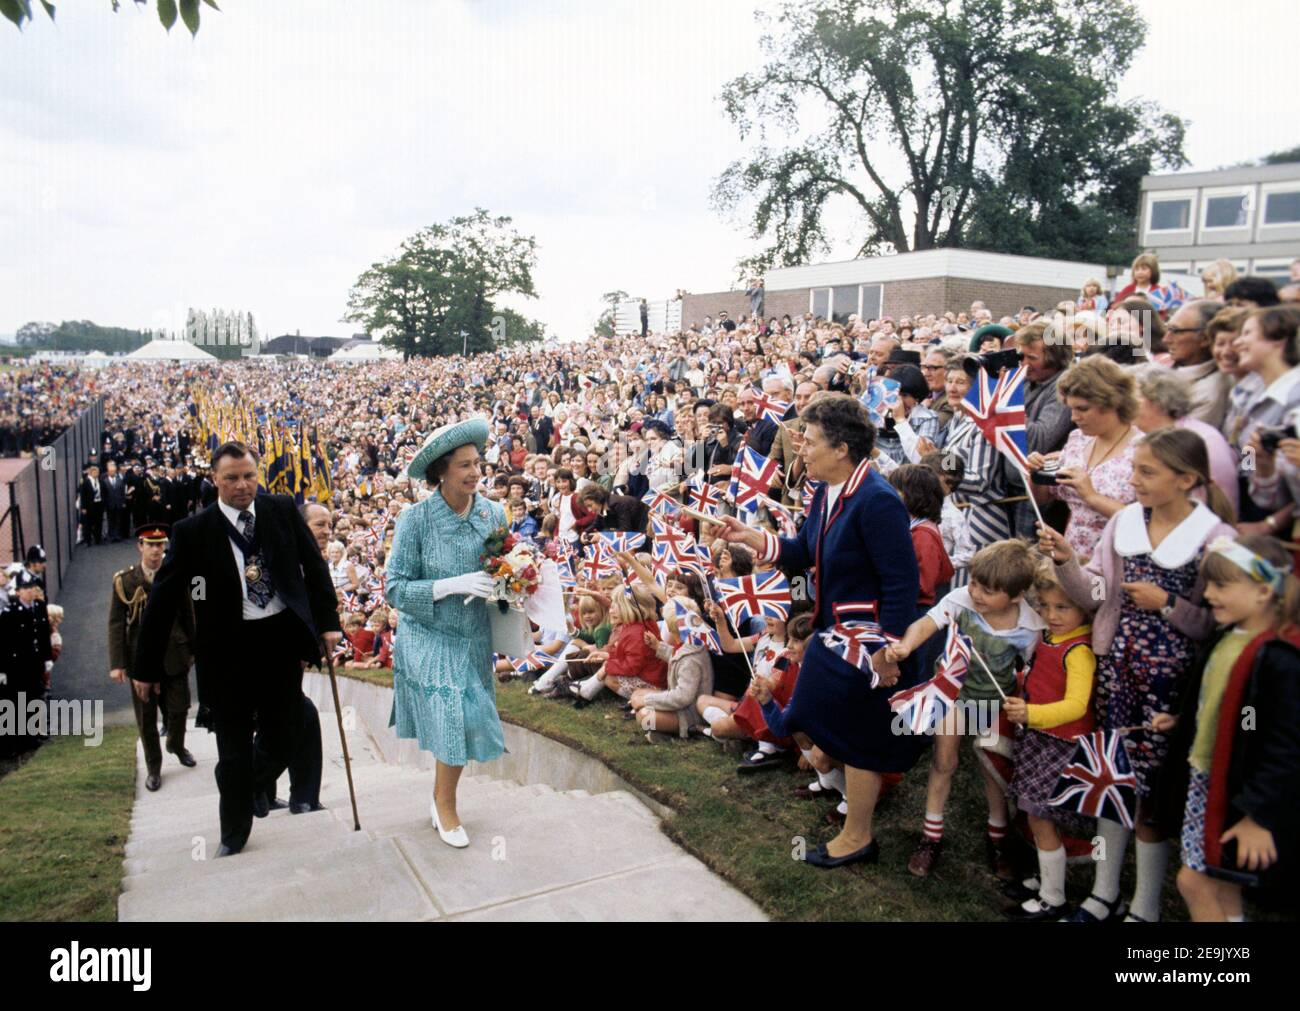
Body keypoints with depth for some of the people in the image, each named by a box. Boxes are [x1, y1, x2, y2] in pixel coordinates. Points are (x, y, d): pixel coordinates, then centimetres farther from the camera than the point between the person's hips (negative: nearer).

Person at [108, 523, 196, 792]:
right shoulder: (124, 580, -3)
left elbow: (188, 616, 6)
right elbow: (116, 624, -4)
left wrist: (192, 649, 8)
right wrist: (116, 663, -9)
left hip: (174, 657, 1)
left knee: (179, 708, 7)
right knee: (146, 716, 7)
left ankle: (176, 745, 38)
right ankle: (153, 767, 24)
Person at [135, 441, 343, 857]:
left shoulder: (282, 509, 0)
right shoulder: (193, 531, -7)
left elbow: (314, 565, 7)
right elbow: (163, 600, -3)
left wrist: (327, 621, 2)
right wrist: (147, 666, -2)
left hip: (283, 639, 2)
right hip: (228, 648, -2)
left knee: (282, 740, 11)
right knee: (234, 749, 9)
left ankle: (257, 784, 45)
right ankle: (234, 832, 31)